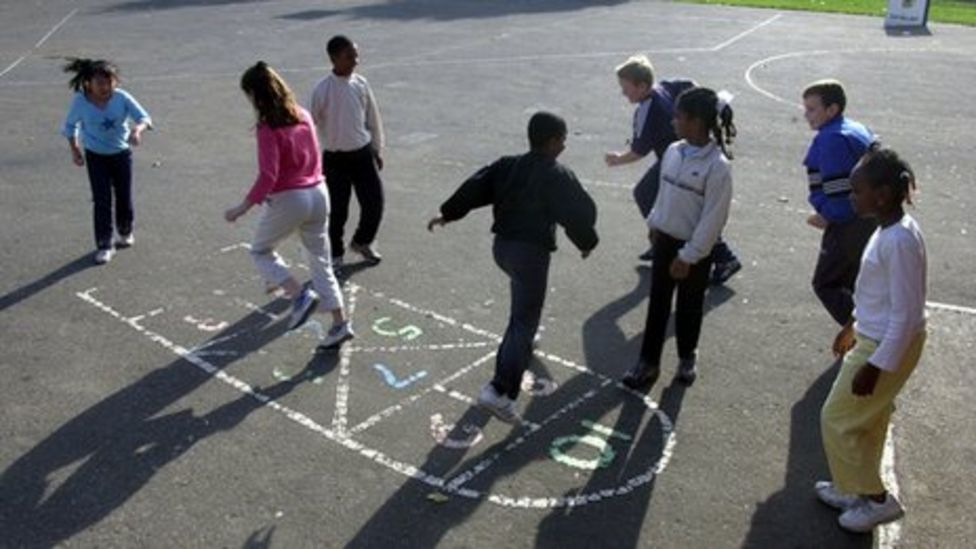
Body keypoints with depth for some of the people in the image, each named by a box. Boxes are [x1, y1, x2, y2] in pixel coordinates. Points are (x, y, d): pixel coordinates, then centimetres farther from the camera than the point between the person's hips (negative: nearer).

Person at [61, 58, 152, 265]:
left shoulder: (122, 97, -19)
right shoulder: (80, 101, -16)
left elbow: (144, 117, -20)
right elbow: (70, 126, 0)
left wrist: (137, 130, -41)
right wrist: (75, 150, 0)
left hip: (121, 153, 1)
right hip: (95, 156, -1)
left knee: (124, 198, 10)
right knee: (101, 201, -4)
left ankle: (126, 233, 37)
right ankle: (104, 245, 5)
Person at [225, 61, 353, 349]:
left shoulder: (268, 128, -17)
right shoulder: (303, 116, 5)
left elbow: (268, 176, -22)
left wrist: (243, 208, -17)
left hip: (288, 199, -6)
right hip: (318, 193, 7)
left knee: (261, 251, 18)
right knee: (320, 260, 14)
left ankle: (301, 296, 0)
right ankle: (340, 323, 12)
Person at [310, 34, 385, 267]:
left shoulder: (361, 83, -1)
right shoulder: (323, 89, -13)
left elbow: (373, 118, 9)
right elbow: (312, 123, -7)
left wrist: (377, 149, 14)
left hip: (363, 154, 3)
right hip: (335, 158, -3)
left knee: (374, 202, 4)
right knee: (337, 210, 4)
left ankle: (362, 242, 33)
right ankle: (335, 254, 27)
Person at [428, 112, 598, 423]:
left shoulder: (507, 165, 8)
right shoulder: (558, 175, -9)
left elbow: (475, 187, 3)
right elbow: (579, 212, -9)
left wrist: (448, 213, 11)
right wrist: (587, 242, 8)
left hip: (502, 245, 8)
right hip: (532, 251, -8)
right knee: (524, 324, -8)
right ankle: (499, 391, -20)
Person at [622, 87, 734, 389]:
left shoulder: (717, 166, -22)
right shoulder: (673, 151, -3)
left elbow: (713, 219, -20)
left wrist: (688, 256, -18)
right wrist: (655, 223, 15)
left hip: (694, 250, -5)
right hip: (665, 239, 5)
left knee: (689, 306, 14)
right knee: (657, 303, 11)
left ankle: (687, 357, 36)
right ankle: (648, 361, 22)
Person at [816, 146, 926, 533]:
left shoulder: (900, 241, -28)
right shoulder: (889, 230, 2)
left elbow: (906, 315, -26)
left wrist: (875, 366, -23)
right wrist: (853, 326, 26)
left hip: (888, 346, -9)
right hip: (875, 337, 10)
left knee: (838, 419, 4)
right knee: (868, 422, 21)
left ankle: (877, 499, 17)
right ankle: (857, 490, 36)